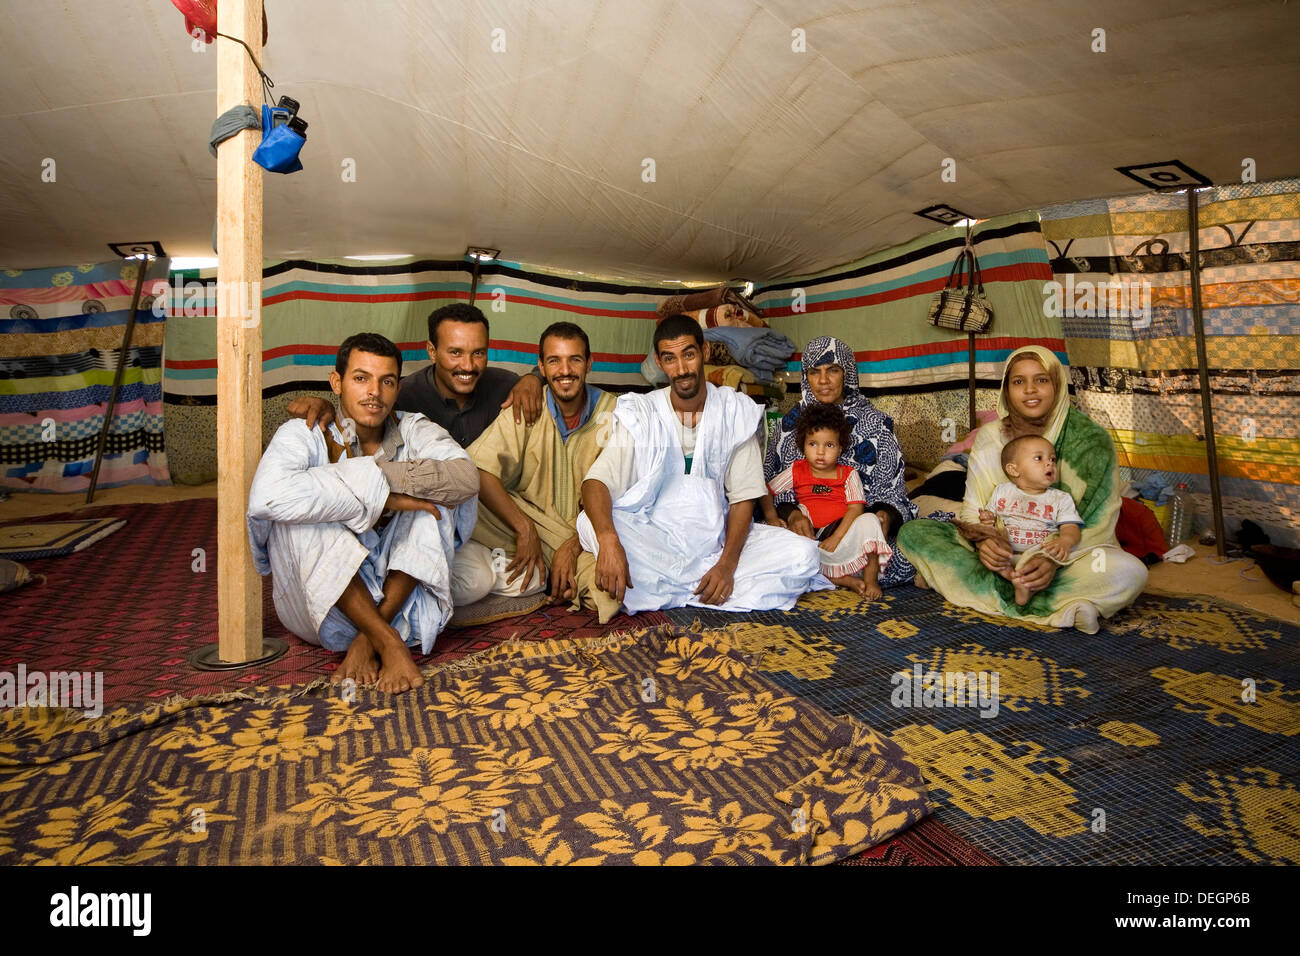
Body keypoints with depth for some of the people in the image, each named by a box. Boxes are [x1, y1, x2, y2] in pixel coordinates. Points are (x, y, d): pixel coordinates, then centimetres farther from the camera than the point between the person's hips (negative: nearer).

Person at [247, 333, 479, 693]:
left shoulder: (412, 430, -1)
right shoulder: (304, 434, -8)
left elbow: (467, 476, -22)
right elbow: (267, 496, -32)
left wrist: (377, 473, -28)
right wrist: (379, 494, -30)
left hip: (397, 592, 2)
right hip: (319, 607, -2)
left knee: (433, 486, -16)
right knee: (298, 515, -26)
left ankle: (368, 637, -21)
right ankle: (388, 642, -25)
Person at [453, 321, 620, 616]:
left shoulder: (612, 412, -2)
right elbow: (478, 471, -14)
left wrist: (573, 545, -16)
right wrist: (525, 529, -21)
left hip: (586, 533, 4)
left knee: (612, 588, -28)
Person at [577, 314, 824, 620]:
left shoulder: (736, 412, 2)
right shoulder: (640, 414, -2)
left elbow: (743, 497, -2)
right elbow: (596, 482, -15)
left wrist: (727, 564, -18)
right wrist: (608, 540, -36)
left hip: (717, 538, 2)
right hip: (652, 541, -1)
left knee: (802, 554, -21)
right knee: (590, 523, -29)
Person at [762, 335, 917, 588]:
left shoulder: (876, 422, 9)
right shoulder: (790, 423, 12)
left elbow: (891, 489, 4)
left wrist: (885, 516, -19)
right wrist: (791, 514, -19)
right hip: (805, 529, 0)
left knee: (905, 559, -33)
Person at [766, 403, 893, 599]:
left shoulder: (849, 474, 7)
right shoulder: (797, 471, 10)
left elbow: (856, 508, -5)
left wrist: (835, 538, -19)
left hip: (844, 537, -1)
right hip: (811, 540, 1)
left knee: (869, 520, -28)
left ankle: (871, 579, -15)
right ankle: (843, 580, -28)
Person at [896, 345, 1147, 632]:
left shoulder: (1090, 440, -5)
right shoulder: (990, 438, 1)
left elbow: (1096, 523, -8)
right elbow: (973, 509, 0)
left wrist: (1055, 559, -27)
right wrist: (982, 540, -24)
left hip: (1069, 554, -1)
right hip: (1003, 552, 2)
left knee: (1130, 572, -34)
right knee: (912, 533, -16)